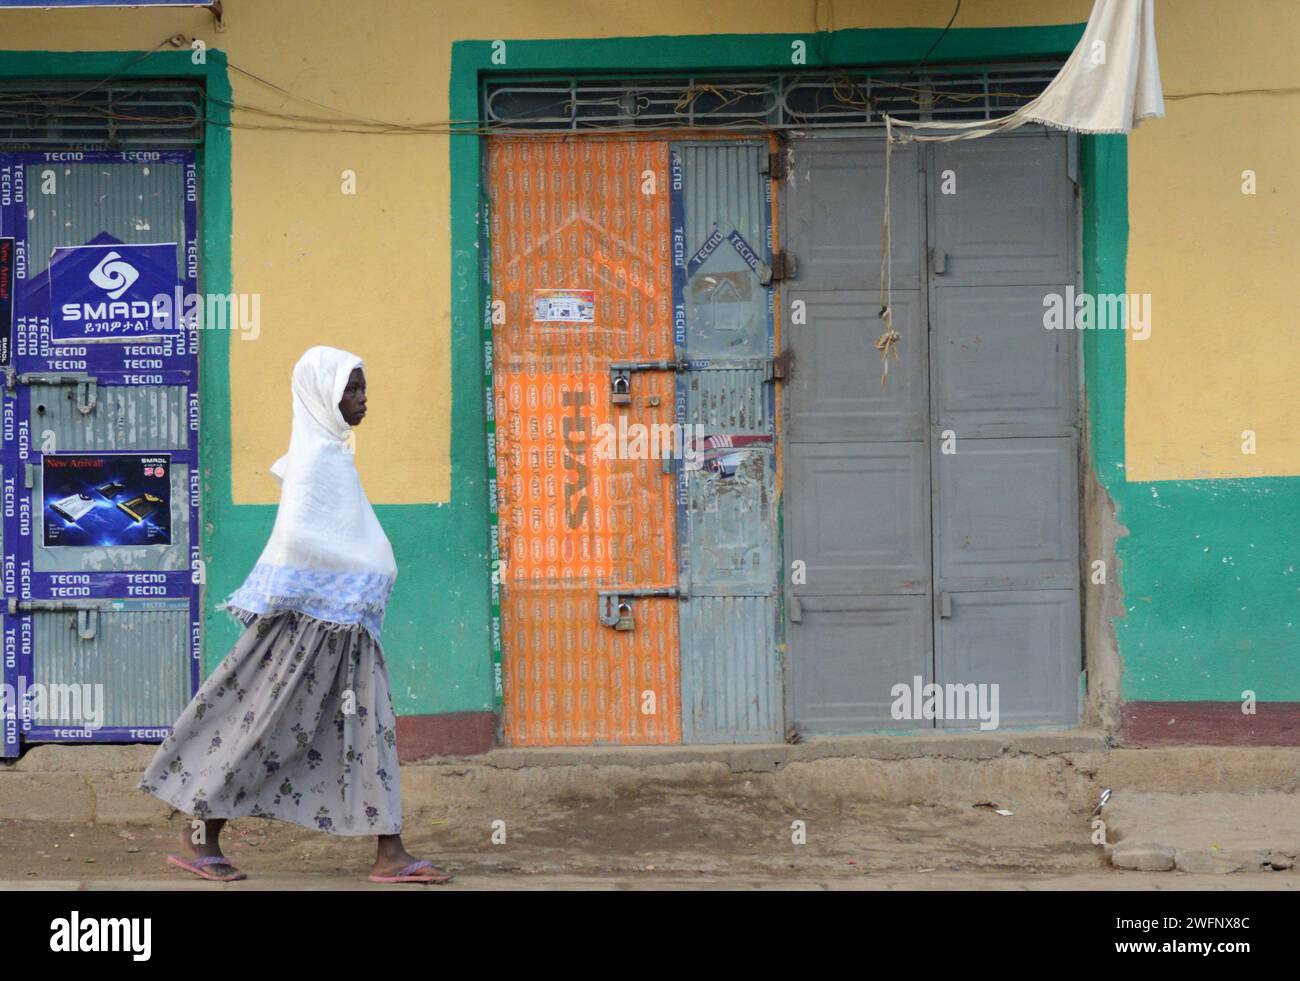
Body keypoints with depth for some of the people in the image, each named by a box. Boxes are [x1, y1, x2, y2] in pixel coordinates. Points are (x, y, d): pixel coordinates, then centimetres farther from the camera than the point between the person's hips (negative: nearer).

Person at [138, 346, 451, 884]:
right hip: (313, 613, -9)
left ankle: (389, 854, 6)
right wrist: (369, 571, -17)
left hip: (342, 618, 10)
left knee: (368, 728, 5)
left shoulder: (329, 450, 13)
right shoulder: (317, 455, -15)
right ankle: (200, 839, 11)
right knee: (266, 725, -1)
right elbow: (296, 535, -25)